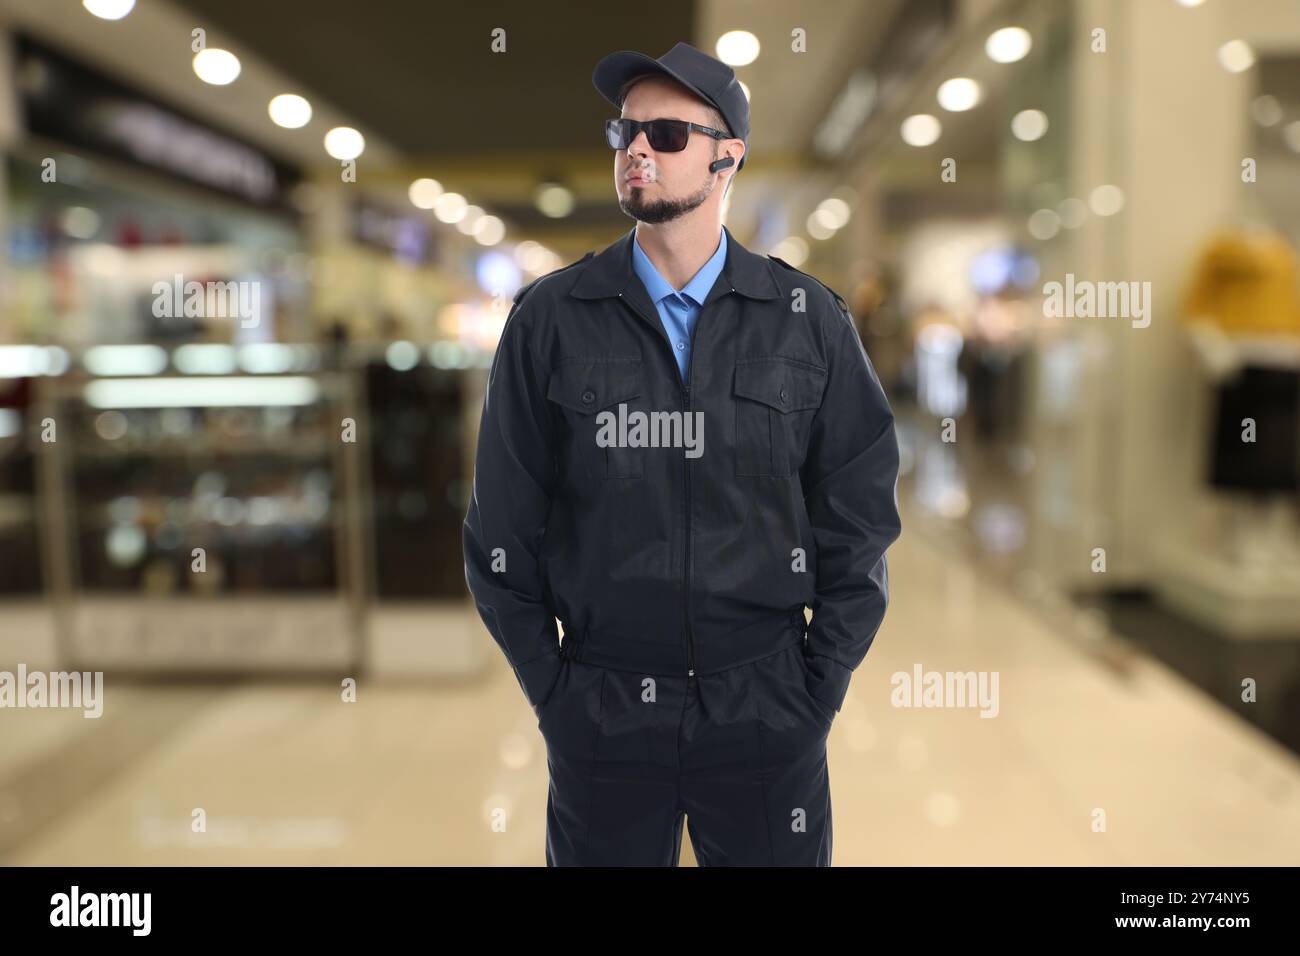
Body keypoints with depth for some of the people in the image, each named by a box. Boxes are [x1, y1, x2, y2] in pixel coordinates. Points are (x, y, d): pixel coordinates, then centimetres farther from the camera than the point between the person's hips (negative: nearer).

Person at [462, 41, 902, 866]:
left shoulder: (809, 320, -3)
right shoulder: (549, 319, -4)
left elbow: (858, 522, 1)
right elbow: (504, 532, 0)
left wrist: (818, 694, -1)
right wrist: (553, 694, -1)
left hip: (765, 712, 0)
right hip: (602, 711, 0)